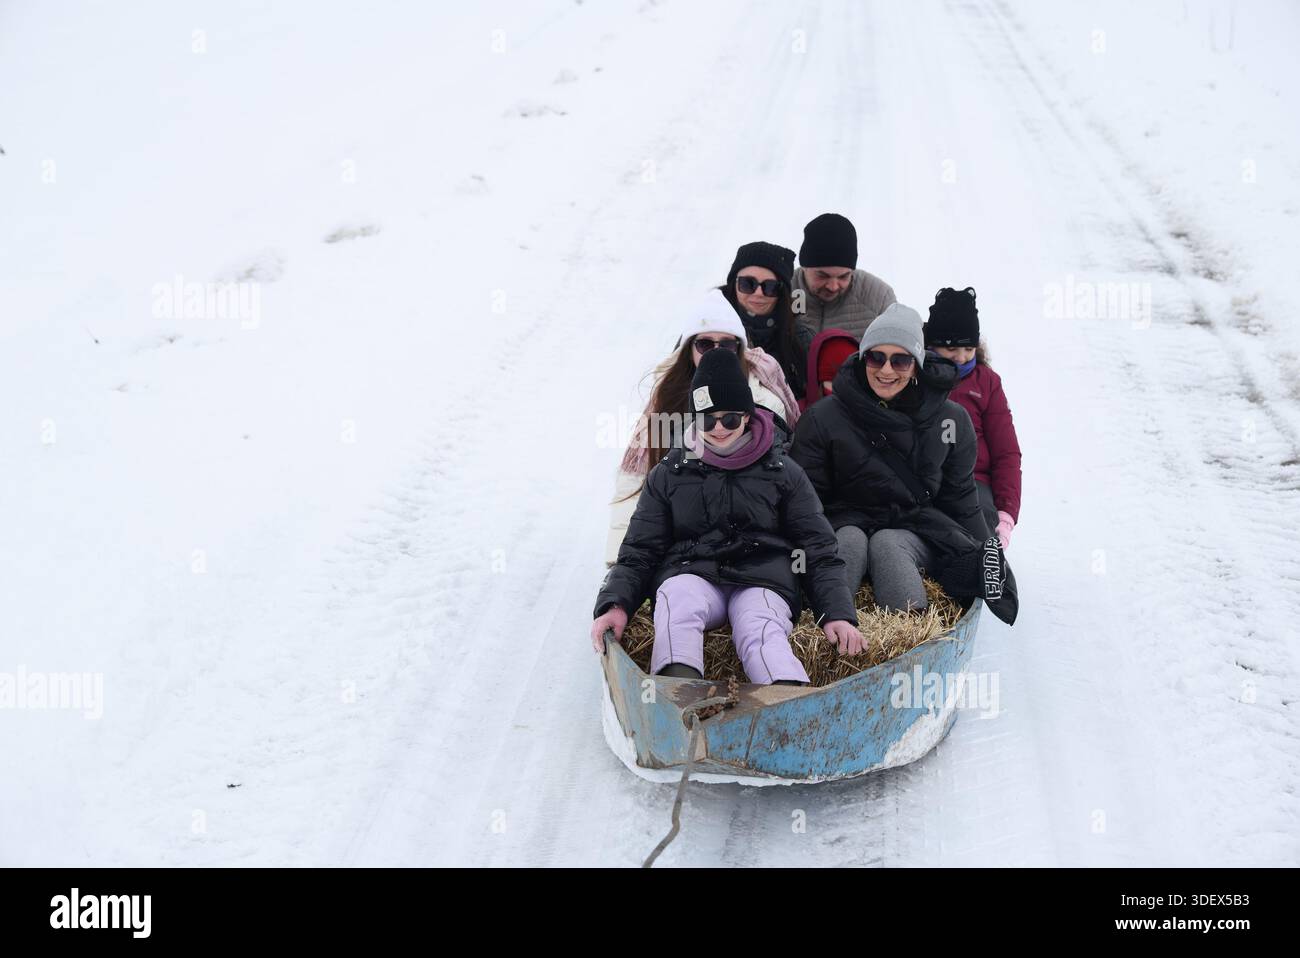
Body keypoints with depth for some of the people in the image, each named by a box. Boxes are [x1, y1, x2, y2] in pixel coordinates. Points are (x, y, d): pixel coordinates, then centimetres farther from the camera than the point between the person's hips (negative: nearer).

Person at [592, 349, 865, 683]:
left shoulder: (783, 473, 17)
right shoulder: (667, 475, 19)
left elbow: (819, 551, 14)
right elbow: (639, 552, 15)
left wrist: (837, 613, -4)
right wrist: (615, 604, -7)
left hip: (763, 582, 0)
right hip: (691, 577, 0)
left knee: (762, 634, -36)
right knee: (678, 595, -37)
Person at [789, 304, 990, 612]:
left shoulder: (951, 419, 5)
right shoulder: (823, 418, 0)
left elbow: (960, 497, 14)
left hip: (920, 532, 0)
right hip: (848, 525, 0)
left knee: (886, 544, -32)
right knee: (851, 540, -33)